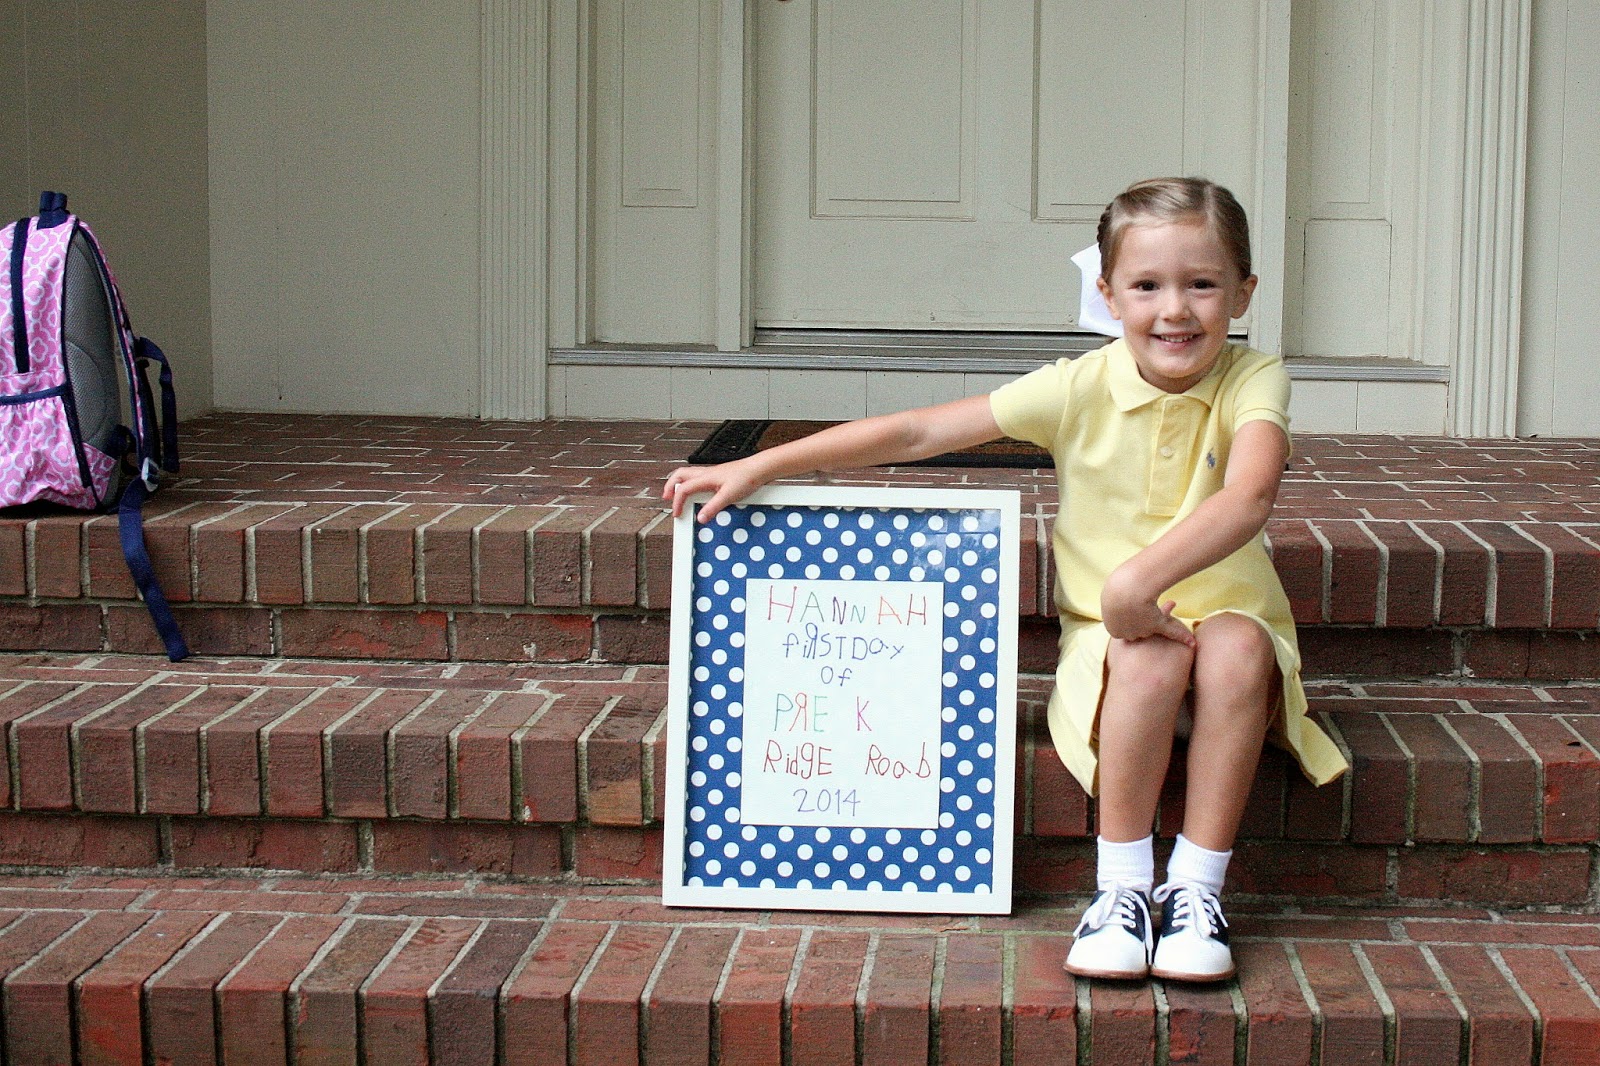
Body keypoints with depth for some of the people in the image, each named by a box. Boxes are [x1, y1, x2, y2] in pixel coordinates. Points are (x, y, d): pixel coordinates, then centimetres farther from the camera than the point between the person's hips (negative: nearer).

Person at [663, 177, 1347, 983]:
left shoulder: (1252, 382, -8)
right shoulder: (1082, 389, -6)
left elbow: (1250, 494, -30)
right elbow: (915, 434, -4)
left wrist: (1142, 576, -44)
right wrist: (757, 468, -7)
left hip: (1227, 615, 0)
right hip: (1111, 635, 0)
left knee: (1234, 645, -35)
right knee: (1152, 657, -35)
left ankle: (1196, 887, -23)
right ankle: (1121, 888, -21)